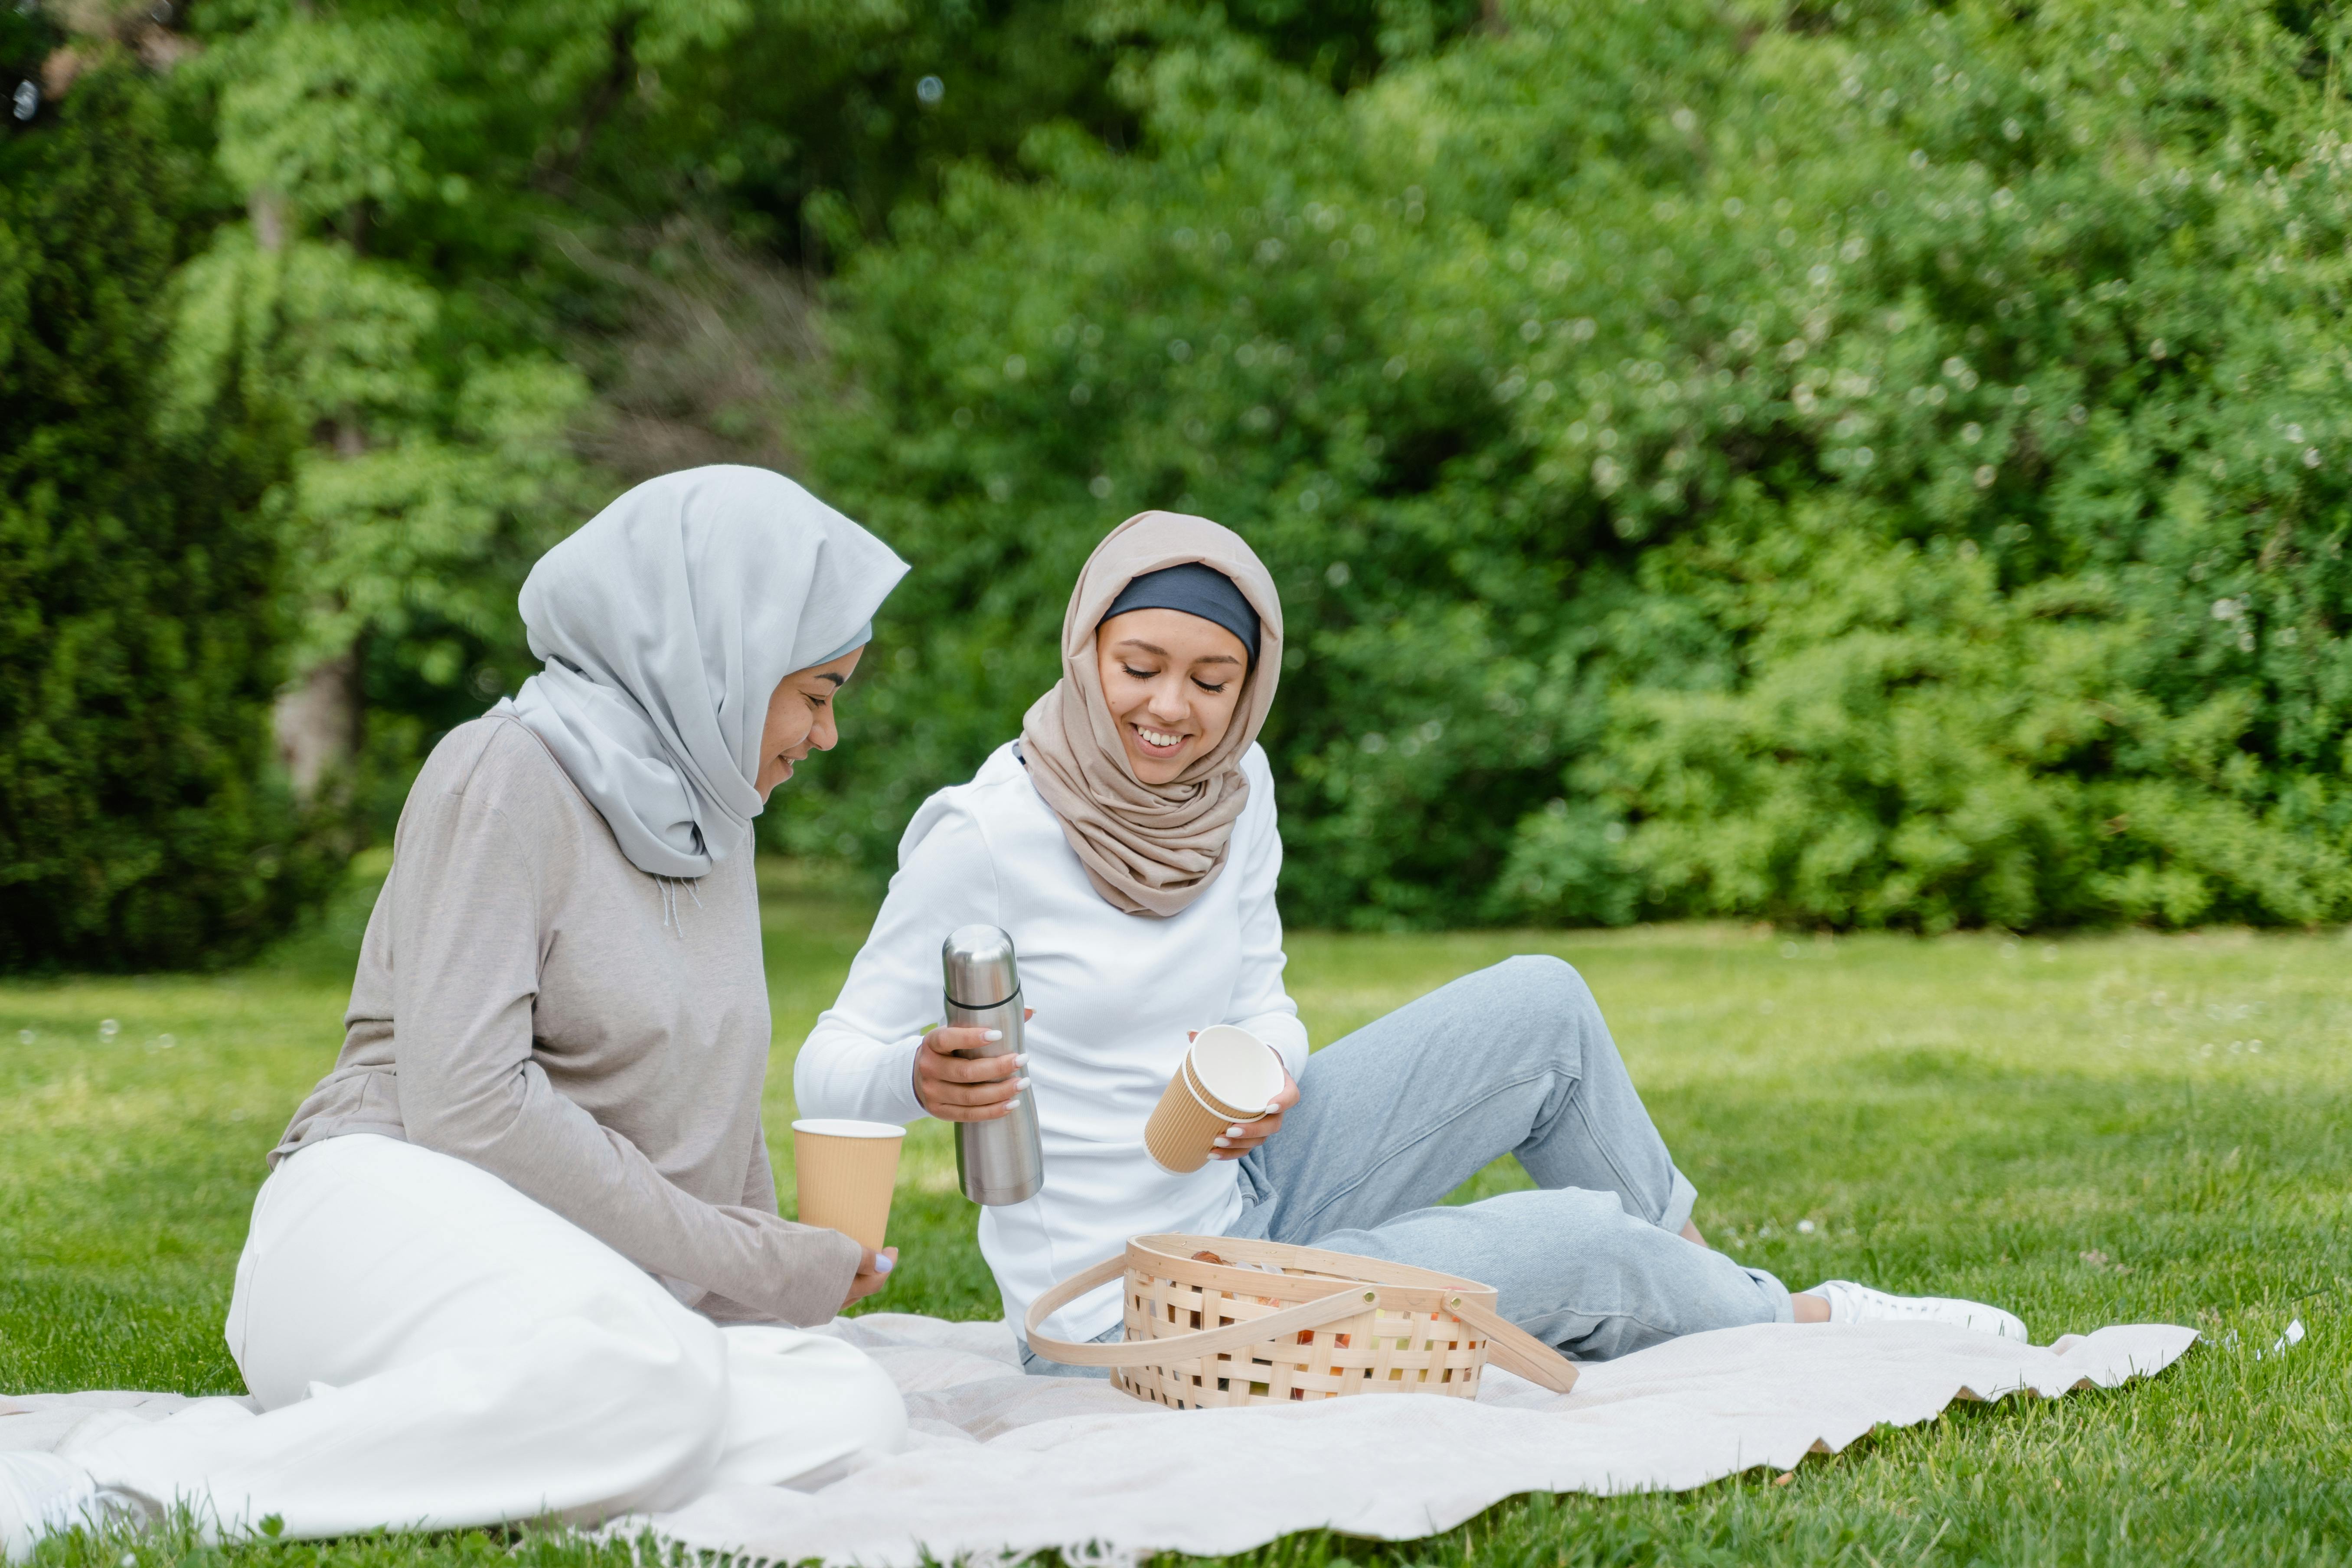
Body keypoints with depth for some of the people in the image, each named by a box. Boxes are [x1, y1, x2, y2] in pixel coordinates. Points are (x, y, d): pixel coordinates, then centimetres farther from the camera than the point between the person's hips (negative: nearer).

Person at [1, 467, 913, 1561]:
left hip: (589, 1297, 7)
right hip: (394, 1218, -7)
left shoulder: (709, 825, 20)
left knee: (853, 1412, -24)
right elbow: (466, 1103, -16)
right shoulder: (511, 772, -5)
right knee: (647, 1375, -40)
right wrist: (749, 1267, -11)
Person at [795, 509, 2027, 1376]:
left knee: (1541, 1005, 2)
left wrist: (1263, 1074, -14)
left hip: (1246, 1193, 7)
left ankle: (1692, 1273, 20)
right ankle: (1798, 1324, 22)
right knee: (1579, 1242, -8)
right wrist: (920, 1078, -40)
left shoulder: (1233, 789, 1)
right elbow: (828, 1066, -16)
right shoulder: (986, 835, -20)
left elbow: (1259, 997, 10)